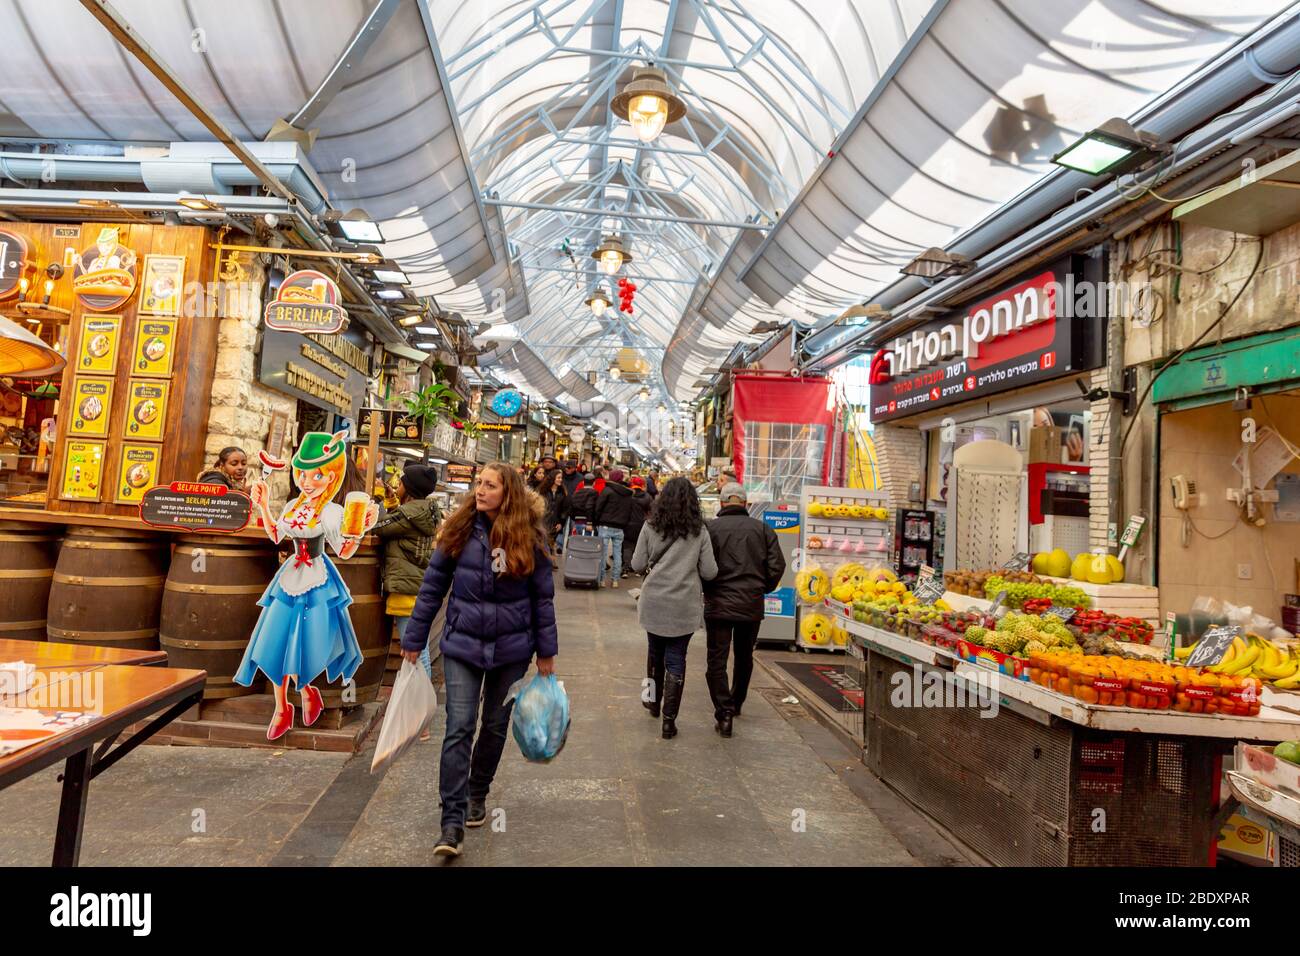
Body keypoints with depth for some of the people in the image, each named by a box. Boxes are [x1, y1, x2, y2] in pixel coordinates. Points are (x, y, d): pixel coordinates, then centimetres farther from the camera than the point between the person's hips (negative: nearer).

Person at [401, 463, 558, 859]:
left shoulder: (529, 537, -8)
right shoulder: (460, 531, -6)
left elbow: (543, 597, -2)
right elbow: (432, 587, 0)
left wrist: (546, 652, 0)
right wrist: (413, 641, 1)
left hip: (511, 648, 1)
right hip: (462, 645, 0)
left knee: (495, 725, 15)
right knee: (459, 729, -5)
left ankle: (477, 794, 38)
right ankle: (452, 820, 4)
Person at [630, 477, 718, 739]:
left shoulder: (651, 526, -4)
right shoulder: (699, 531, -5)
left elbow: (637, 565, -2)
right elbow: (709, 572, -4)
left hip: (654, 602, 1)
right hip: (685, 605, -1)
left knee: (655, 651, 21)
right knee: (676, 659, 7)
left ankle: (653, 702, 38)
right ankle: (669, 719, 6)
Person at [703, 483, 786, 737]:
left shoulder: (711, 528, -8)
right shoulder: (762, 529, 2)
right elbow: (777, 566, -2)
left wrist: (707, 590, 7)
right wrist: (762, 589, 13)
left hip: (718, 604, -3)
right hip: (752, 605, 3)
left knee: (717, 660, 3)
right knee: (744, 657, 21)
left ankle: (723, 712, -5)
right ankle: (736, 703, 37)